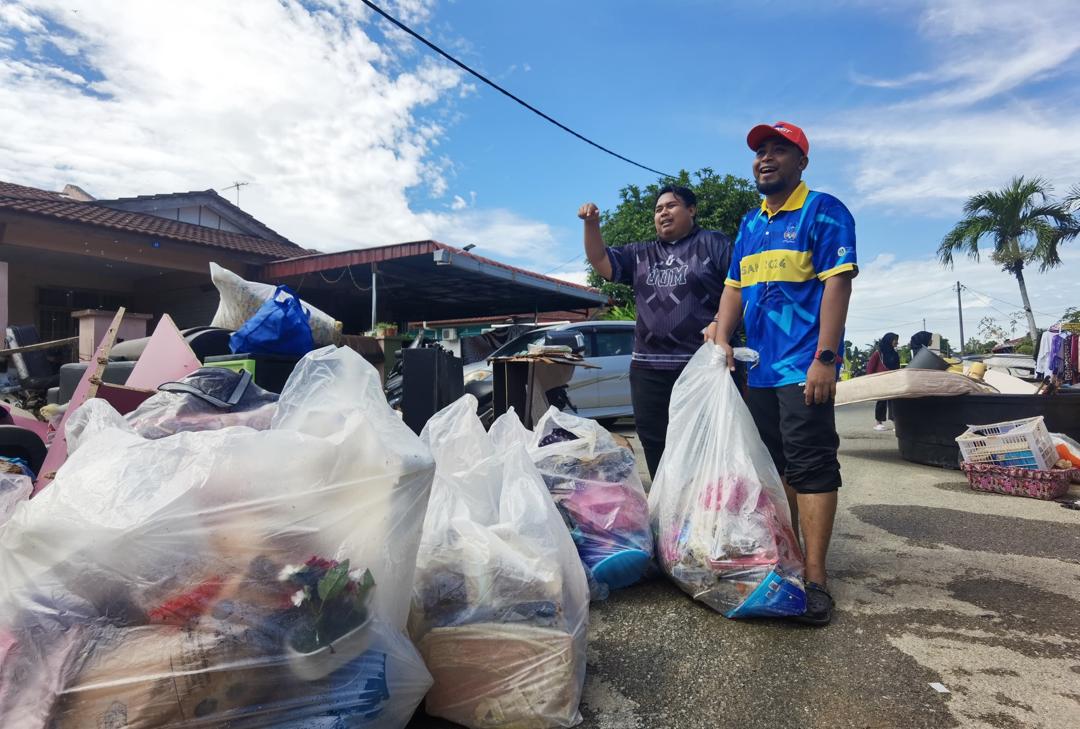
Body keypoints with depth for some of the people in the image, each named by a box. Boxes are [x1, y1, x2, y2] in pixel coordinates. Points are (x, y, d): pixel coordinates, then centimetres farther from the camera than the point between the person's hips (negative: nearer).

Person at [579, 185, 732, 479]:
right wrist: (591, 224, -2)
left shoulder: (714, 244, 5)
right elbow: (601, 262, 12)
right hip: (648, 369, 5)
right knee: (657, 452, 11)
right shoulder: (640, 255, 20)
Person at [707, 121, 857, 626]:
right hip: (759, 367, 8)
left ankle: (814, 577, 1)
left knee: (810, 467, -7)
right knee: (773, 465, 13)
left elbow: (837, 284, -12)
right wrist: (722, 337, 2)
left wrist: (825, 358, -19)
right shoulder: (750, 224, 18)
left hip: (803, 368, -7)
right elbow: (734, 288, 18)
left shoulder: (823, 212, -3)